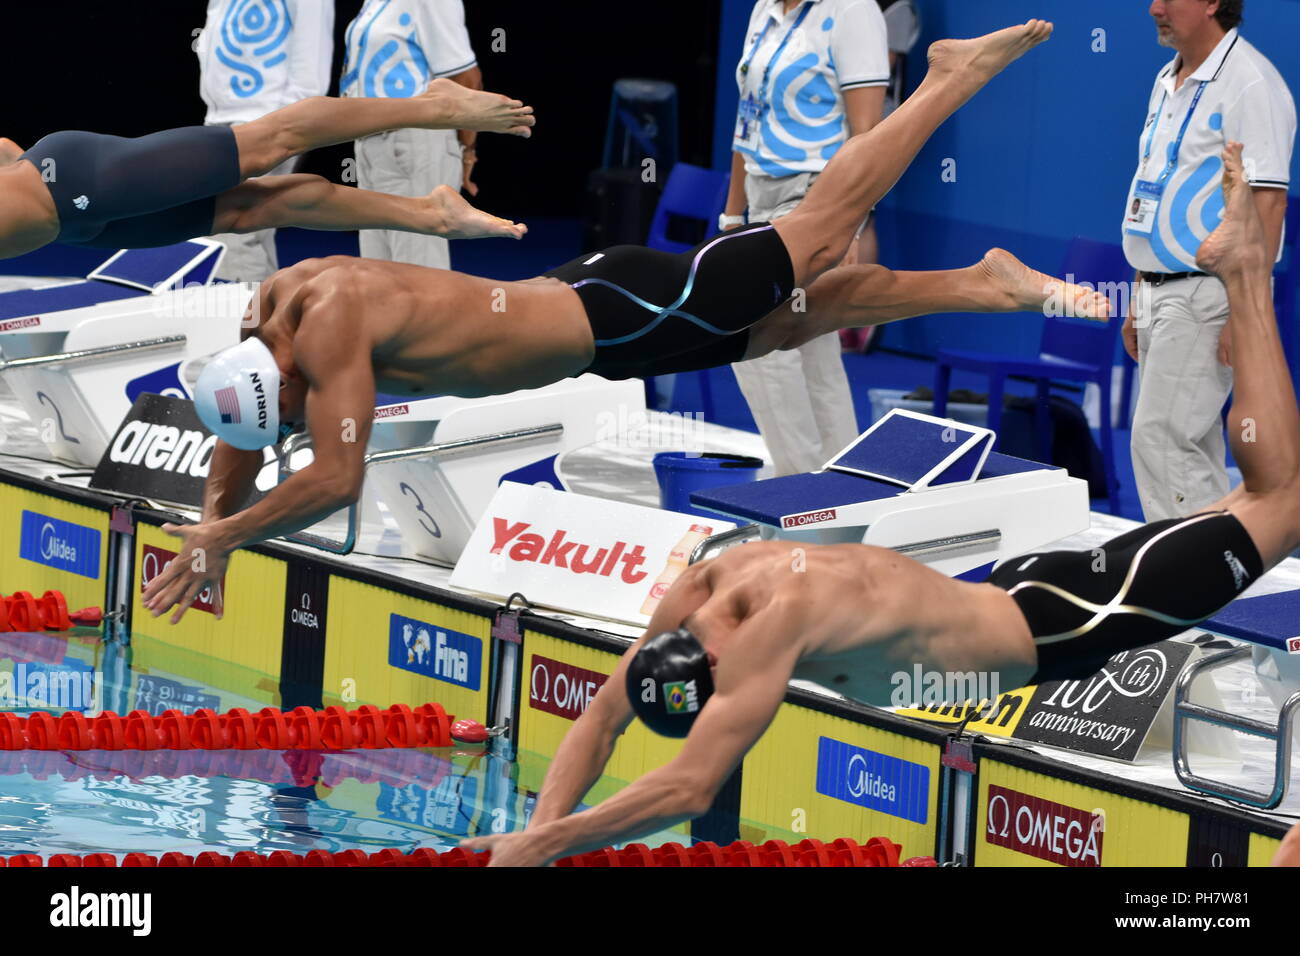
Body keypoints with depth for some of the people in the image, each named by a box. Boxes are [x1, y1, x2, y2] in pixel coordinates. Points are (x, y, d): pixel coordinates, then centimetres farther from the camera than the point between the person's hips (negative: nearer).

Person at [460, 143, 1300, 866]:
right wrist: (540, 828, -21)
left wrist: (547, 843, -42)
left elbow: (692, 789, -44)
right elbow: (604, 716, -5)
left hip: (1056, 627, -6)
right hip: (1004, 593, 6)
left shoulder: (774, 624, -40)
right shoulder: (700, 591, -16)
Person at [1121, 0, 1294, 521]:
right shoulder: (1168, 83, 15)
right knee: (1191, 448, 10)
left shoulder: (1249, 84, -14)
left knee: (1161, 442, -14)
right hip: (1161, 293, 9)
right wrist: (1140, 299, 20)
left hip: (1208, 295, -9)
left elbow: (1267, 204, -18)